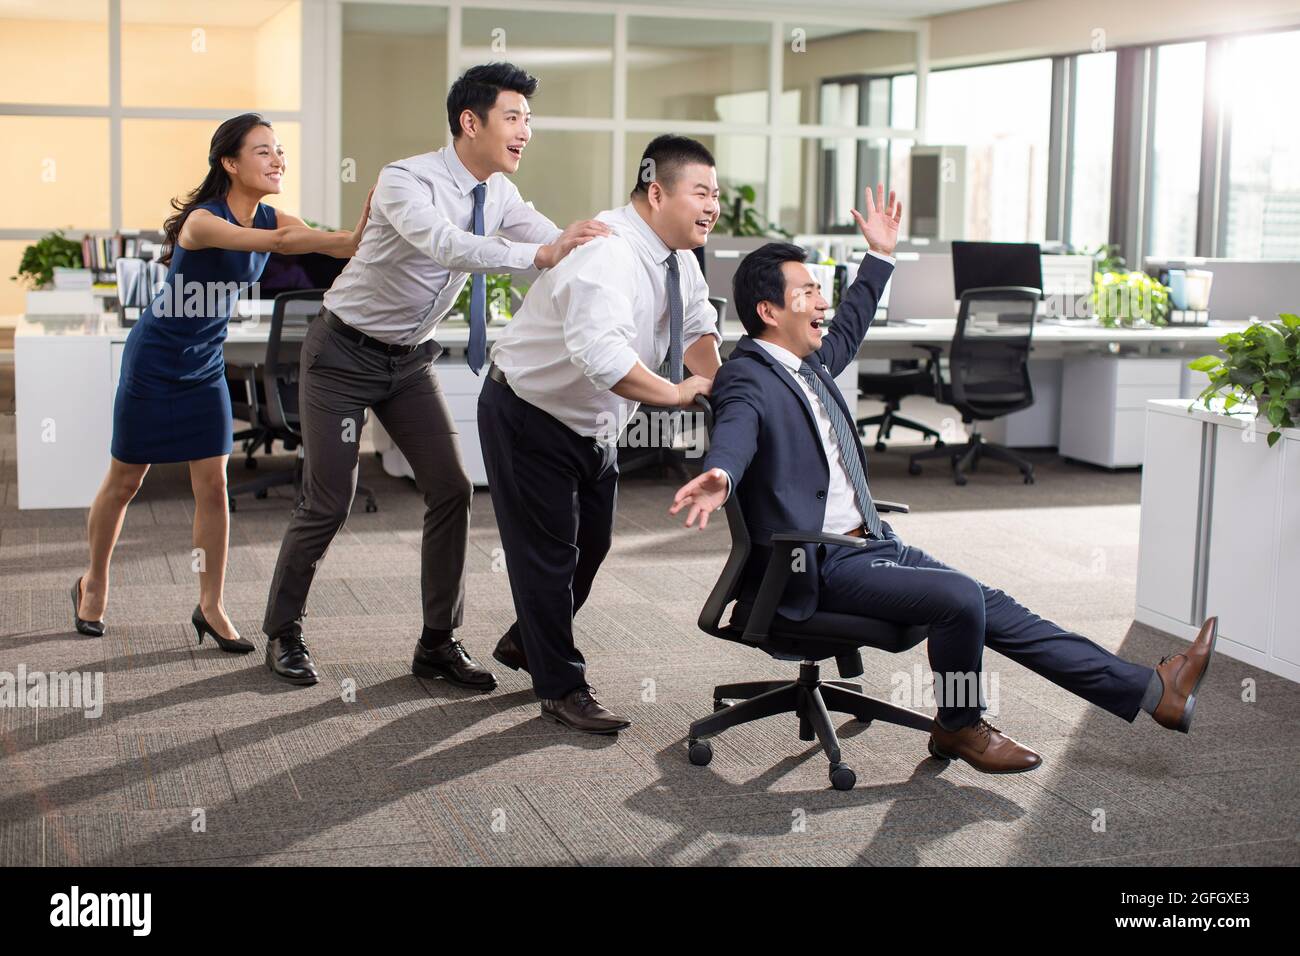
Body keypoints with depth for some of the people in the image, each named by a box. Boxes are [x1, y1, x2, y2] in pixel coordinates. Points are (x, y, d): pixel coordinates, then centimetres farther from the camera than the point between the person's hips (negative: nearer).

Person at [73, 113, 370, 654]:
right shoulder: (203, 221, -26)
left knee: (212, 485, -1)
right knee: (124, 482, 8)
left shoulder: (271, 218, -5)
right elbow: (274, 241, -41)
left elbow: (334, 245, -20)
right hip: (153, 363, -5)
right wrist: (349, 238, -48)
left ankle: (210, 608, 8)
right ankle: (93, 585, 28)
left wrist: (361, 236, -41)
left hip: (205, 366, 6)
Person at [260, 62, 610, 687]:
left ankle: (438, 642, 11)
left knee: (450, 490, -1)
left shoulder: (499, 195, -3)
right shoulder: (407, 180, -25)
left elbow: (563, 245, -6)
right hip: (345, 353, -6)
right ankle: (282, 633, 18)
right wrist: (538, 255, -52)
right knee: (328, 502, -3)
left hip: (410, 357, 7)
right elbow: (444, 243, -43)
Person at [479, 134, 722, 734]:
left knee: (590, 546, 18)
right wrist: (675, 393, -37)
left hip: (594, 424, 9)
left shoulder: (678, 256, -3)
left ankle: (525, 644, 40)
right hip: (529, 418, -9)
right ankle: (561, 690, 10)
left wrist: (713, 386, -10)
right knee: (548, 551, -3)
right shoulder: (607, 256, -33)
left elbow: (699, 325, 10)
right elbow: (601, 353, -48)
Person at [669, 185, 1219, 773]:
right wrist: (720, 477, -59)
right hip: (820, 565, -9)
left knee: (990, 608, 2)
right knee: (961, 598, -23)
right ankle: (957, 727, 2)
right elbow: (734, 433, -37)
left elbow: (846, 328, 37)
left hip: (871, 543, 9)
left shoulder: (810, 364, 14)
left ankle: (1150, 691, 2)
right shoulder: (747, 379, -15)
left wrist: (880, 254, 42)